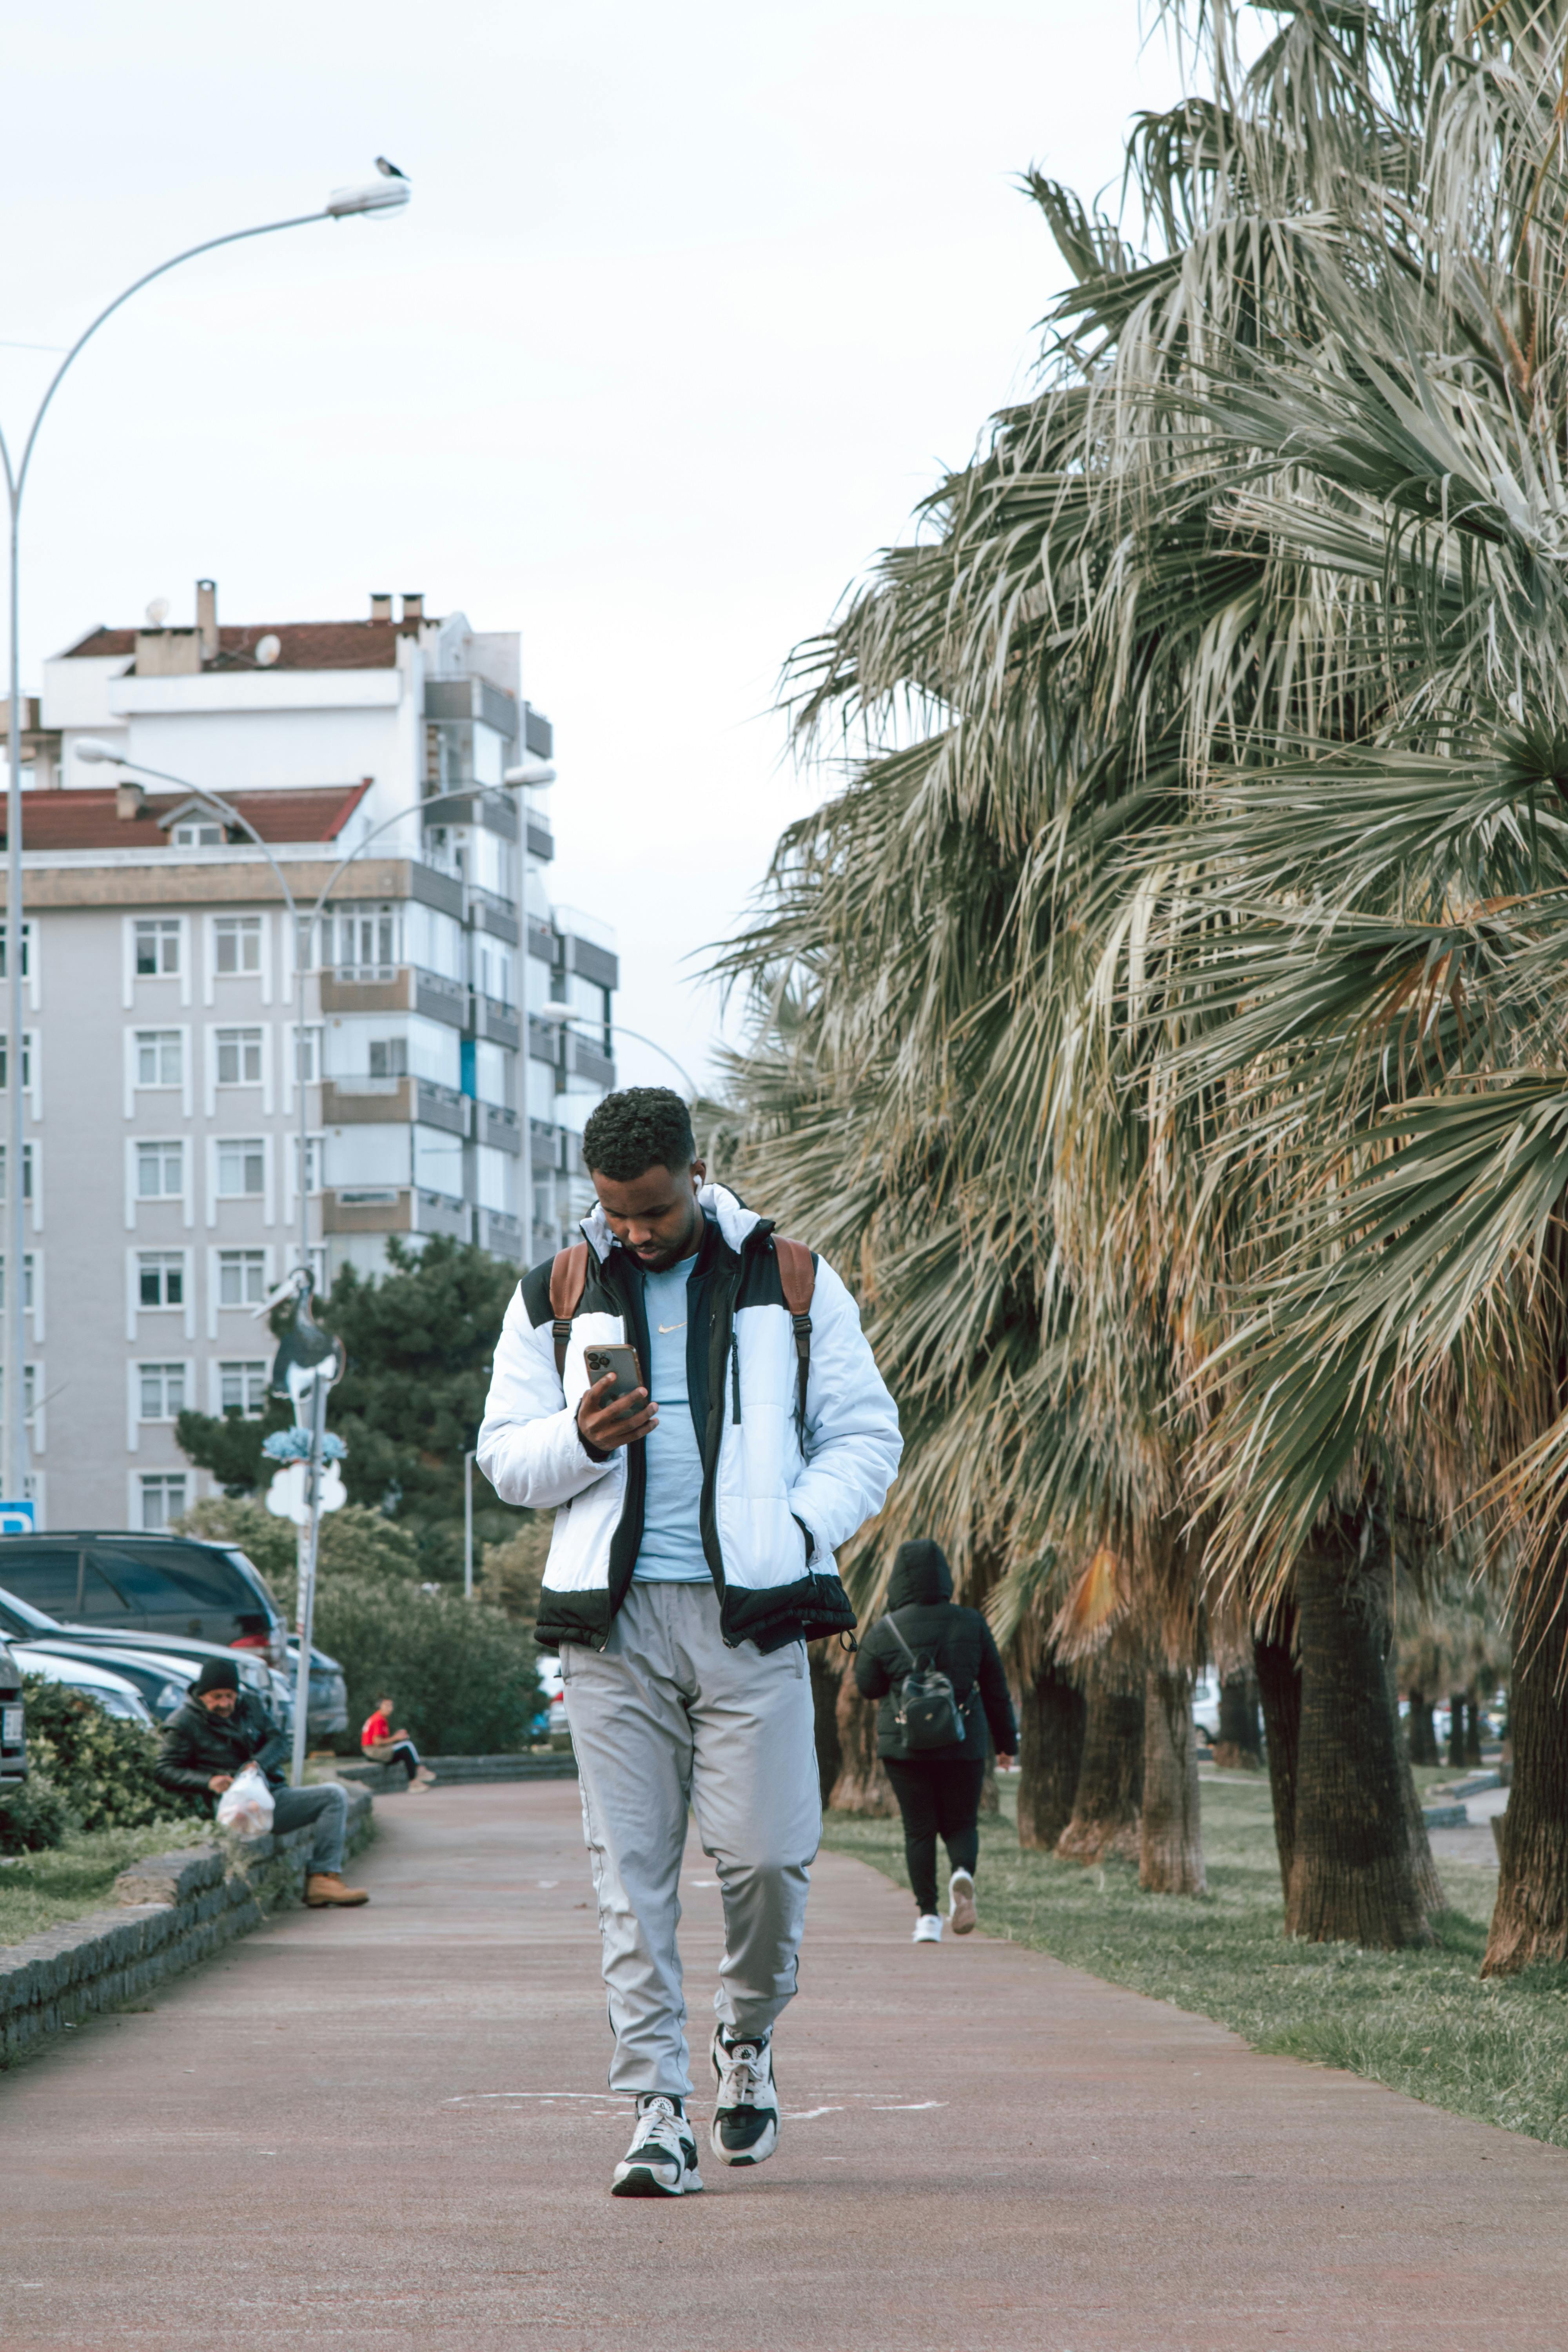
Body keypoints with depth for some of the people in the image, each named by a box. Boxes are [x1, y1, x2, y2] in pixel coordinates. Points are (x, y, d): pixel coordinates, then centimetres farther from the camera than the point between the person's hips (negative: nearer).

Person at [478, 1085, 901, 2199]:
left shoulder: (790, 1281, 10)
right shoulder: (557, 1298, 13)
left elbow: (865, 1436, 11)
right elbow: (506, 1459, 14)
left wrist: (795, 1534, -5)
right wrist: (581, 1440, -8)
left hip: (750, 1612, -1)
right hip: (613, 1617, 1)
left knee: (766, 1853, -8)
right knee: (633, 1867, -5)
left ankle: (747, 2036, 21)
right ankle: (659, 2109, -3)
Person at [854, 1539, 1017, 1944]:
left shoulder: (885, 1632, -7)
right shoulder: (971, 1625, -3)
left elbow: (866, 1686, 4)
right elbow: (995, 1689, 4)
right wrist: (1006, 1741, 14)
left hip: (904, 1744, -1)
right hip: (962, 1744, 1)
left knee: (919, 1830, 7)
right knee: (960, 1824, 13)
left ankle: (928, 1915, 0)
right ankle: (963, 1873, -18)